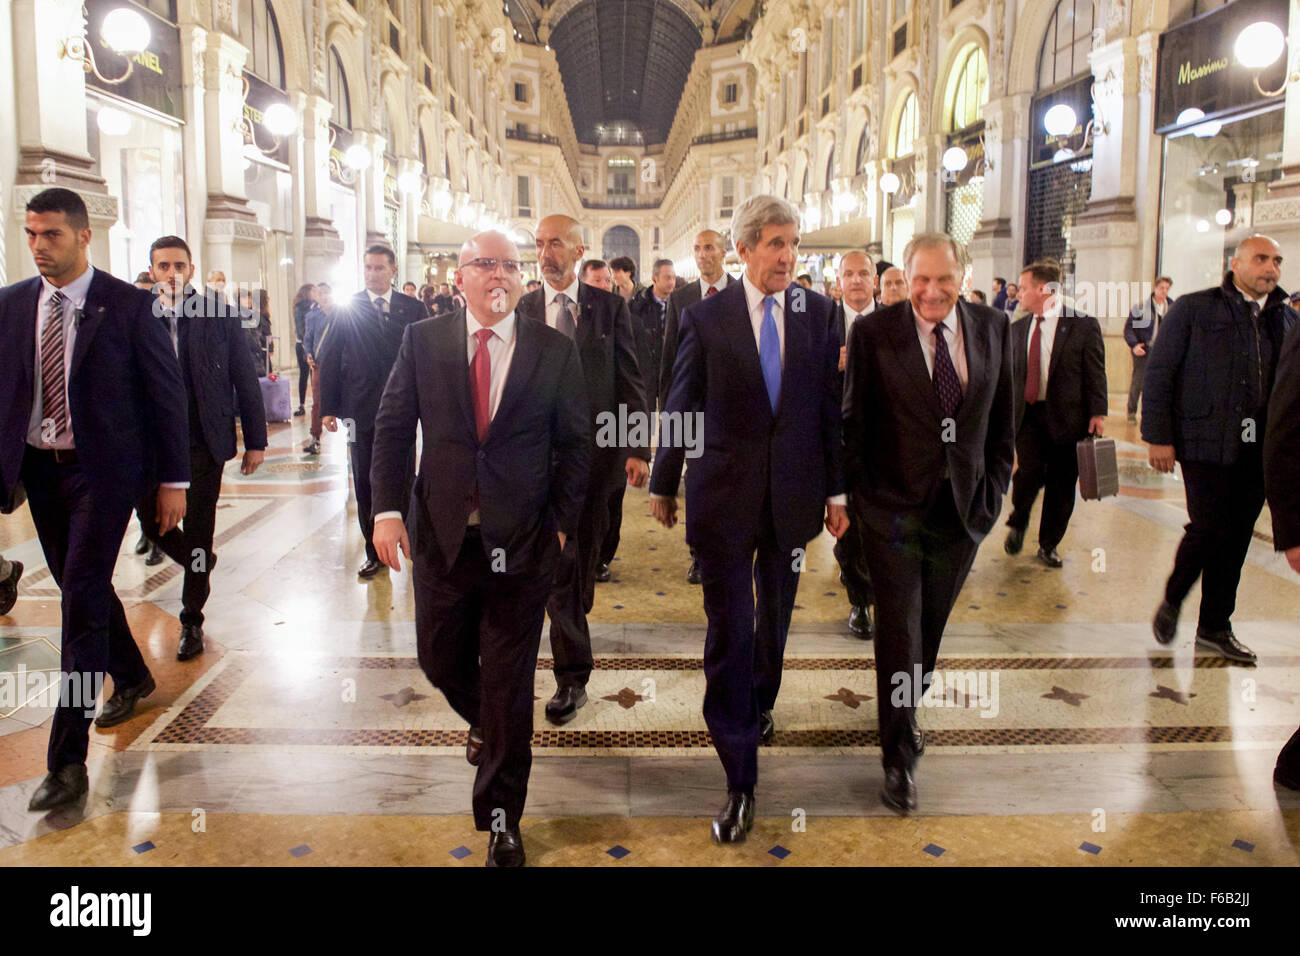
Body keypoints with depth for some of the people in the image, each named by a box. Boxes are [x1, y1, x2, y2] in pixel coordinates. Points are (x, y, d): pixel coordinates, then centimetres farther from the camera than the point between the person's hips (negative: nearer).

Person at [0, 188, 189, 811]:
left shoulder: (129, 305, -8)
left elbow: (166, 392, -6)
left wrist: (173, 479, -7)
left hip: (102, 468, -5)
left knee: (82, 598, -8)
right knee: (84, 590, 17)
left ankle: (68, 759, -2)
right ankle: (132, 678, 43)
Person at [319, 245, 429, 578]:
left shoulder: (413, 310, 4)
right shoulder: (347, 310, 1)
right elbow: (329, 360, 1)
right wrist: (329, 407, -4)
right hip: (362, 410, 0)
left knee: (404, 480, 7)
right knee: (366, 485, 7)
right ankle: (374, 551, 18)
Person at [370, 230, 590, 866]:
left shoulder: (555, 351, -2)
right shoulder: (422, 341, 1)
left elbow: (575, 443, 2)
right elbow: (393, 427, 2)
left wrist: (561, 522, -4)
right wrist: (387, 508, -8)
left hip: (521, 544, -2)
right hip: (441, 538, 2)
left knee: (510, 684, 5)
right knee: (441, 662, 15)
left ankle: (501, 819, 22)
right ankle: (483, 723, 51)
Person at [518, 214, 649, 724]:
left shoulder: (609, 306, 1)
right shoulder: (522, 310, 3)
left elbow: (630, 380, 1)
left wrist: (637, 448, -6)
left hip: (597, 444, 0)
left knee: (587, 548, 12)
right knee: (558, 557, -1)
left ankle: (575, 617, 35)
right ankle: (572, 674, 13)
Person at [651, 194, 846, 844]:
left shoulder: (817, 313, 2)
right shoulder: (706, 317, -4)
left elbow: (829, 403, 5)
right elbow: (681, 406, 2)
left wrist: (836, 488, 5)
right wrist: (663, 485, 7)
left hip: (794, 494, 3)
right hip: (724, 496, -2)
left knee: (776, 615, 19)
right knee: (727, 631, -2)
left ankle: (760, 703, 48)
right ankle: (740, 780, 7)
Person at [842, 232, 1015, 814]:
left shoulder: (992, 328, 2)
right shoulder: (872, 334, -8)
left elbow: (1003, 416, 9)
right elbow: (853, 422, -4)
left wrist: (994, 488, 4)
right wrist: (861, 496, -7)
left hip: (964, 507, 4)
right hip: (894, 508, -3)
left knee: (930, 625, 17)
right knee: (899, 631, -1)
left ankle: (908, 708, 41)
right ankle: (900, 757, 10)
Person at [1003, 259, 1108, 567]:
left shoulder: (1084, 325, -4)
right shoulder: (1017, 328, 10)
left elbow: (1095, 374, -3)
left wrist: (1098, 413, -9)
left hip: (1066, 416, -2)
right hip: (1027, 414, 2)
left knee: (1061, 486, 4)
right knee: (1030, 471, -16)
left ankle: (1048, 546, 22)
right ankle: (1018, 523, 12)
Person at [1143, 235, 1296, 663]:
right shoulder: (1194, 308, -1)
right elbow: (1158, 373, -3)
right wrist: (1158, 436, -8)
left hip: (1258, 447, 5)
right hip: (1206, 442, -4)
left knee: (1237, 536, 7)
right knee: (1208, 528, -9)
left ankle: (1215, 627, 20)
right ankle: (1172, 601, 18)